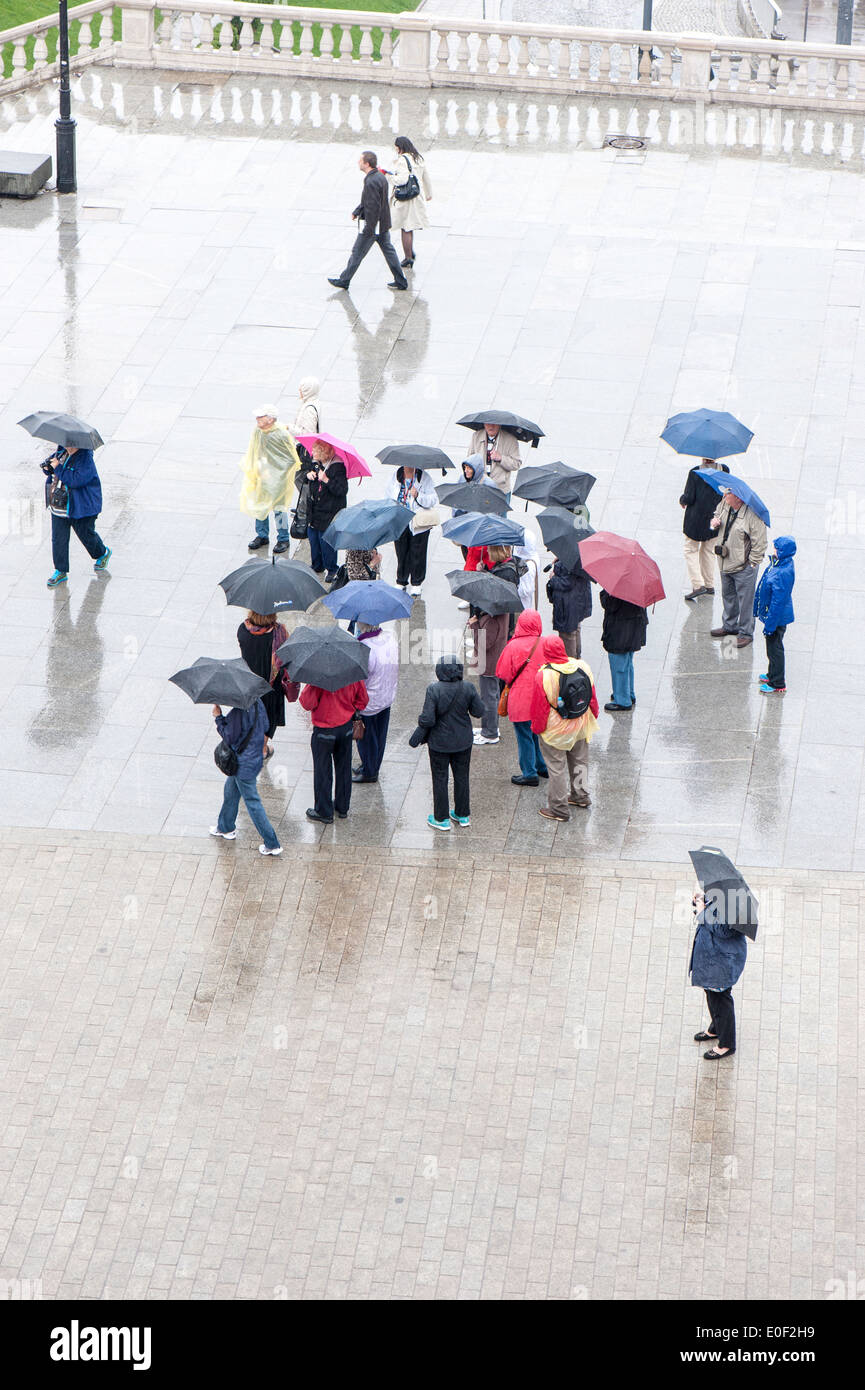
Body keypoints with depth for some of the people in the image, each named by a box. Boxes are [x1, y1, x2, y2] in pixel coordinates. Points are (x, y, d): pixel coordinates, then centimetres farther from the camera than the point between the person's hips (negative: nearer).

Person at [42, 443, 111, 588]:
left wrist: (58, 468, -29)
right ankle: (60, 571, 18)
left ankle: (102, 554, 44)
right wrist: (47, 466, -8)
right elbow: (51, 460, 17)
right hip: (59, 504, 6)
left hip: (80, 507, -6)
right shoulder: (62, 452, 1)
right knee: (58, 538, 7)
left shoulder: (85, 458, -22)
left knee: (86, 535, 14)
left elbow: (76, 480, -32)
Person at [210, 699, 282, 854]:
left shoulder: (239, 712, -28)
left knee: (252, 802, 1)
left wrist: (219, 717, -9)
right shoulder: (257, 703, -3)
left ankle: (271, 844, 5)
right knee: (230, 791, 28)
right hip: (256, 758, 9)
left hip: (244, 764, -9)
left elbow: (230, 737, -22)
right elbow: (265, 727, 10)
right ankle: (225, 827, 48)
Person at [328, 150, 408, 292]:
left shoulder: (371, 182, -25)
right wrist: (357, 211, 19)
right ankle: (400, 281, 16)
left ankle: (343, 280, 17)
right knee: (388, 250, 15)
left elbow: (373, 207, -26)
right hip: (384, 224, 9)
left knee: (357, 253, 5)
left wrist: (369, 229, -22)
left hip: (373, 224, -9)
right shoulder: (380, 177, 6)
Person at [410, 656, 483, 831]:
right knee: (462, 777, 19)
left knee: (440, 779, 10)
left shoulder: (434, 690, -22)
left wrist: (418, 735, -4)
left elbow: (428, 719, -23)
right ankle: (462, 815, 31)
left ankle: (441, 819, 18)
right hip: (463, 742, 3)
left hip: (440, 742, -3)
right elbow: (478, 712, -3)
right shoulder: (468, 688, -13)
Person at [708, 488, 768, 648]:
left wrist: (752, 563, -15)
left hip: (744, 566, -7)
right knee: (728, 596, 24)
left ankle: (746, 633, 19)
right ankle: (730, 626, 43)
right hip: (725, 563, 7)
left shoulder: (752, 515, -24)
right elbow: (717, 516, 19)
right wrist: (714, 523, -5)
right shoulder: (723, 505, -4)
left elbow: (760, 542, -17)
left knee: (745, 600, 4)